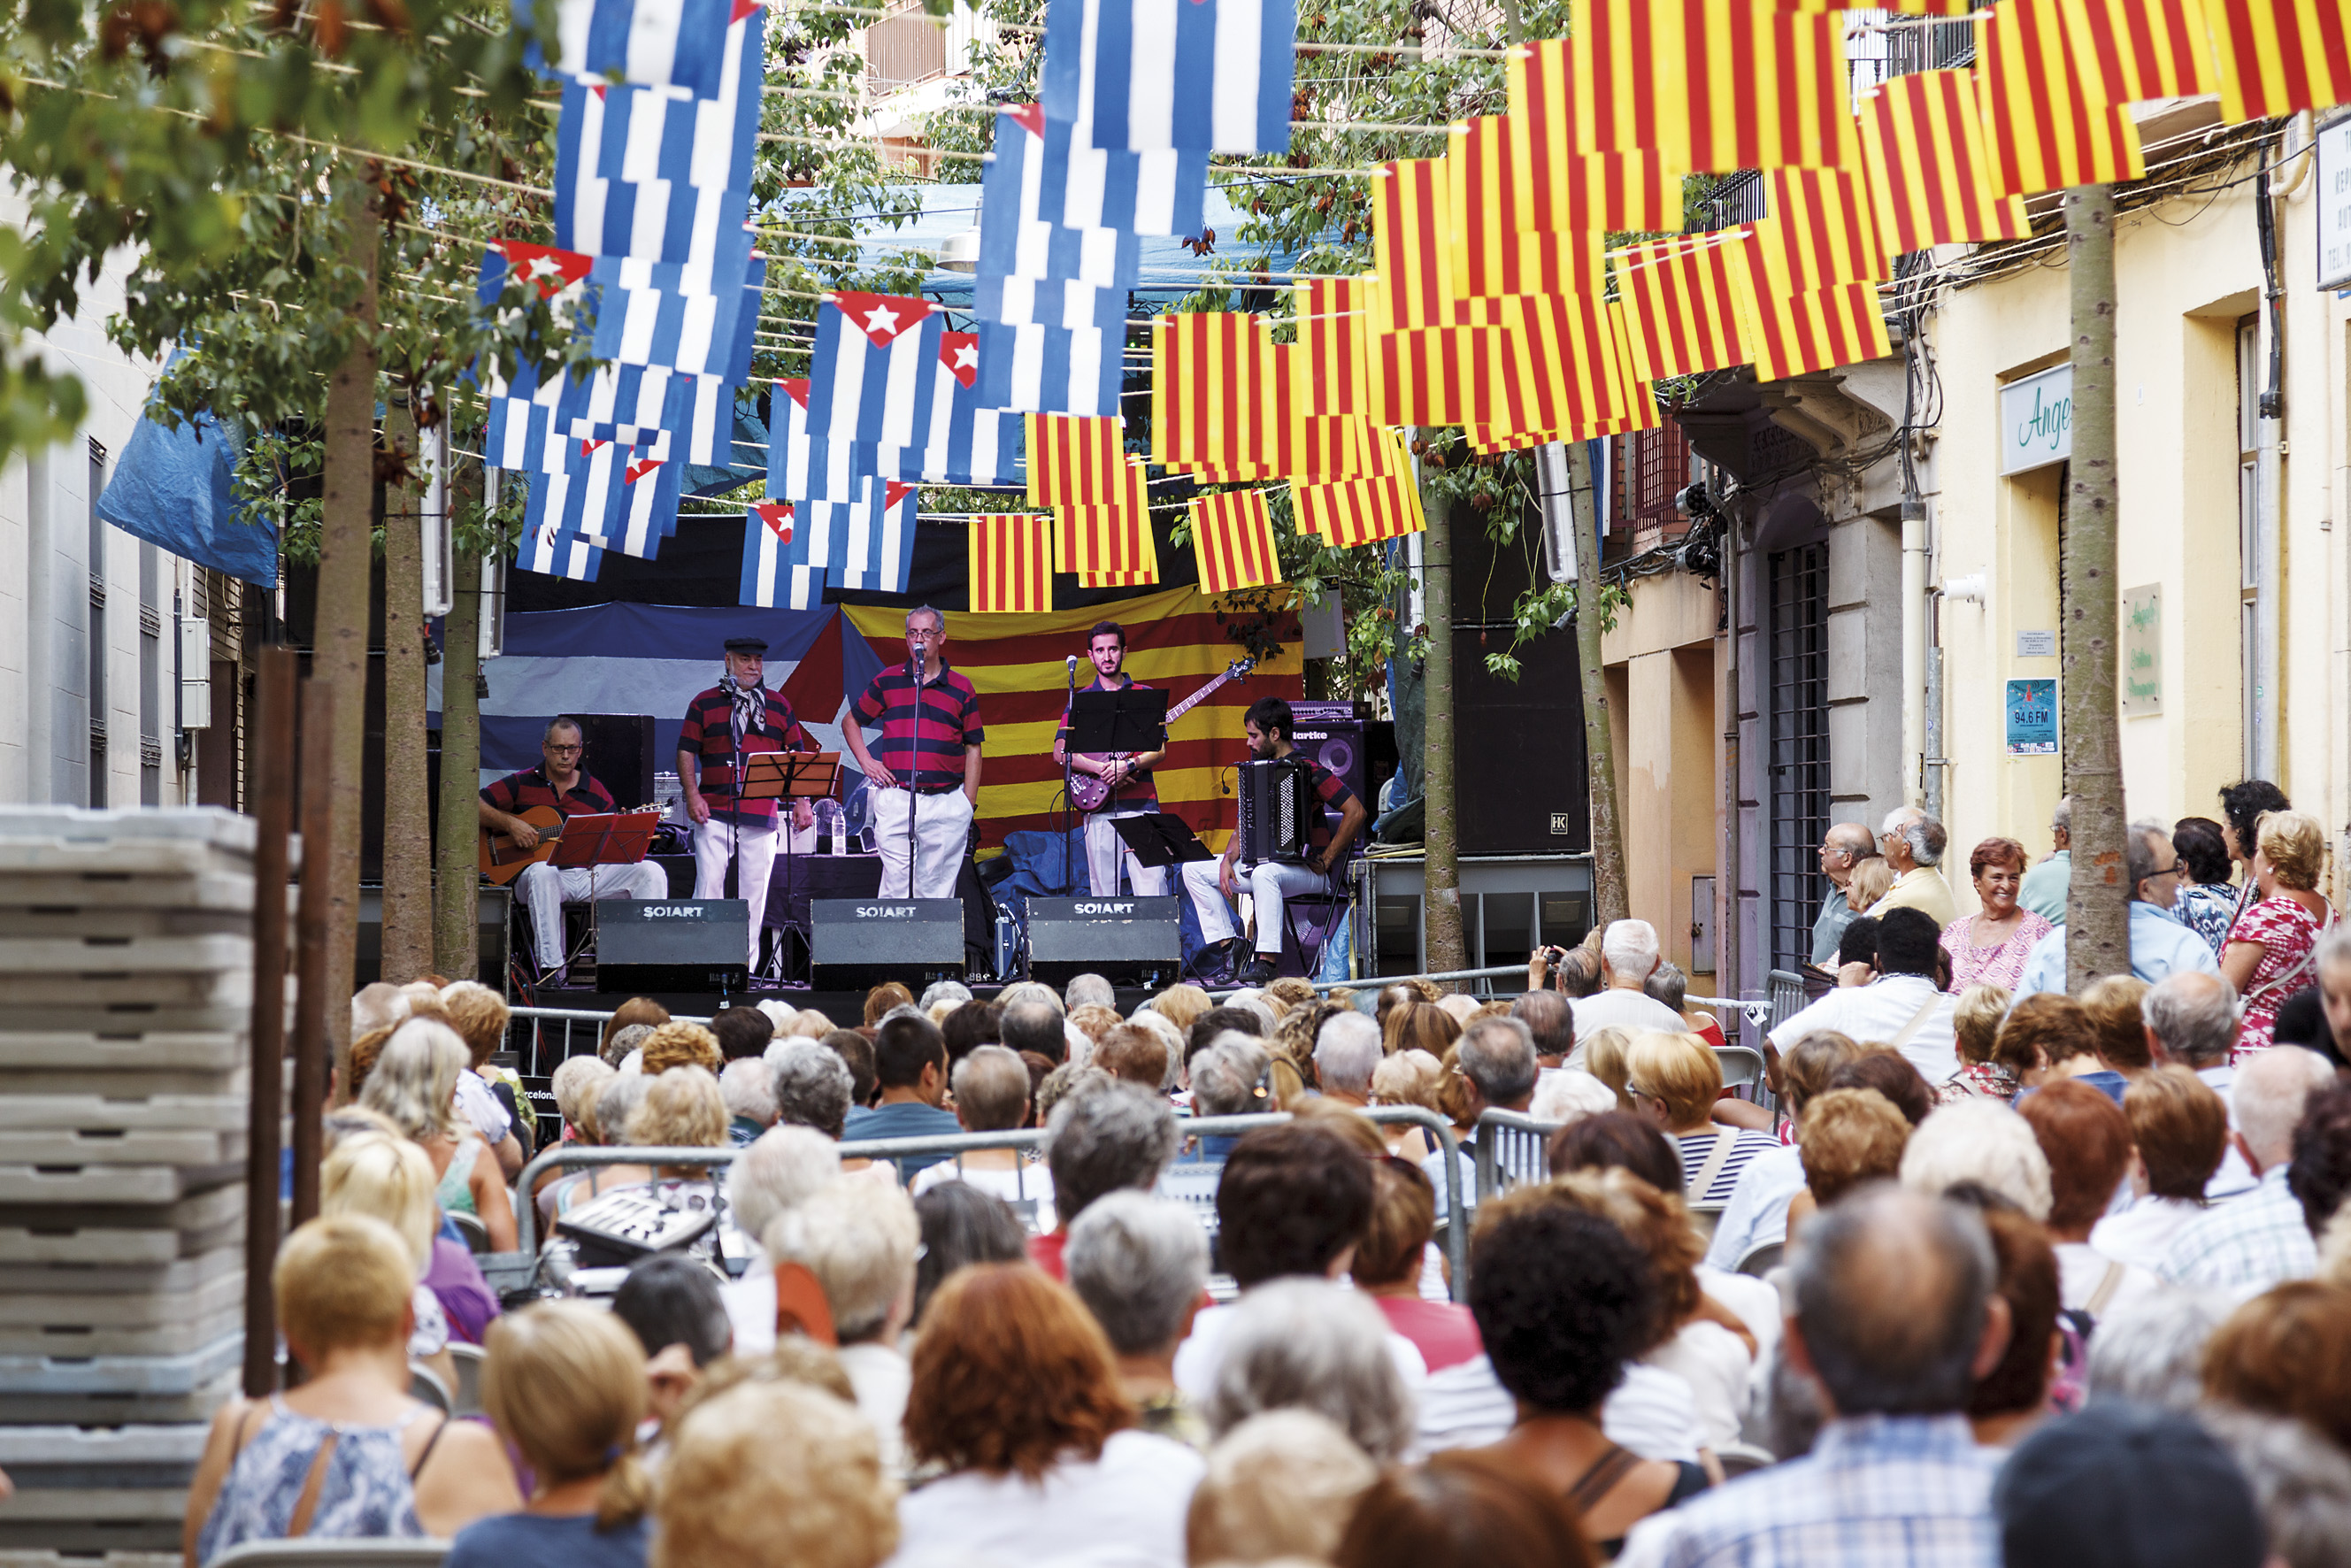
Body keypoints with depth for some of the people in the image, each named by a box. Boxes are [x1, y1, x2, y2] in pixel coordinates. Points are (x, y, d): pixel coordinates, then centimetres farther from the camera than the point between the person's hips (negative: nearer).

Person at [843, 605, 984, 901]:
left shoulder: (961, 688, 9)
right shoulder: (887, 682, 9)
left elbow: (973, 748, 10)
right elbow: (850, 722, 21)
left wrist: (969, 803, 4)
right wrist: (866, 761, 6)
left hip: (947, 803, 0)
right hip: (895, 798, 0)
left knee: (937, 889, 1)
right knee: (896, 887, -5)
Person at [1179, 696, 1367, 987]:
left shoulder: (1307, 769, -11)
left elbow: (1355, 812, -18)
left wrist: (1326, 860, -17)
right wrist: (1228, 859, -3)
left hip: (1307, 872, -9)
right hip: (1262, 862, 9)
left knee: (1264, 874, -40)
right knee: (1194, 869, 0)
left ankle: (1266, 963, -41)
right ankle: (1228, 944, -7)